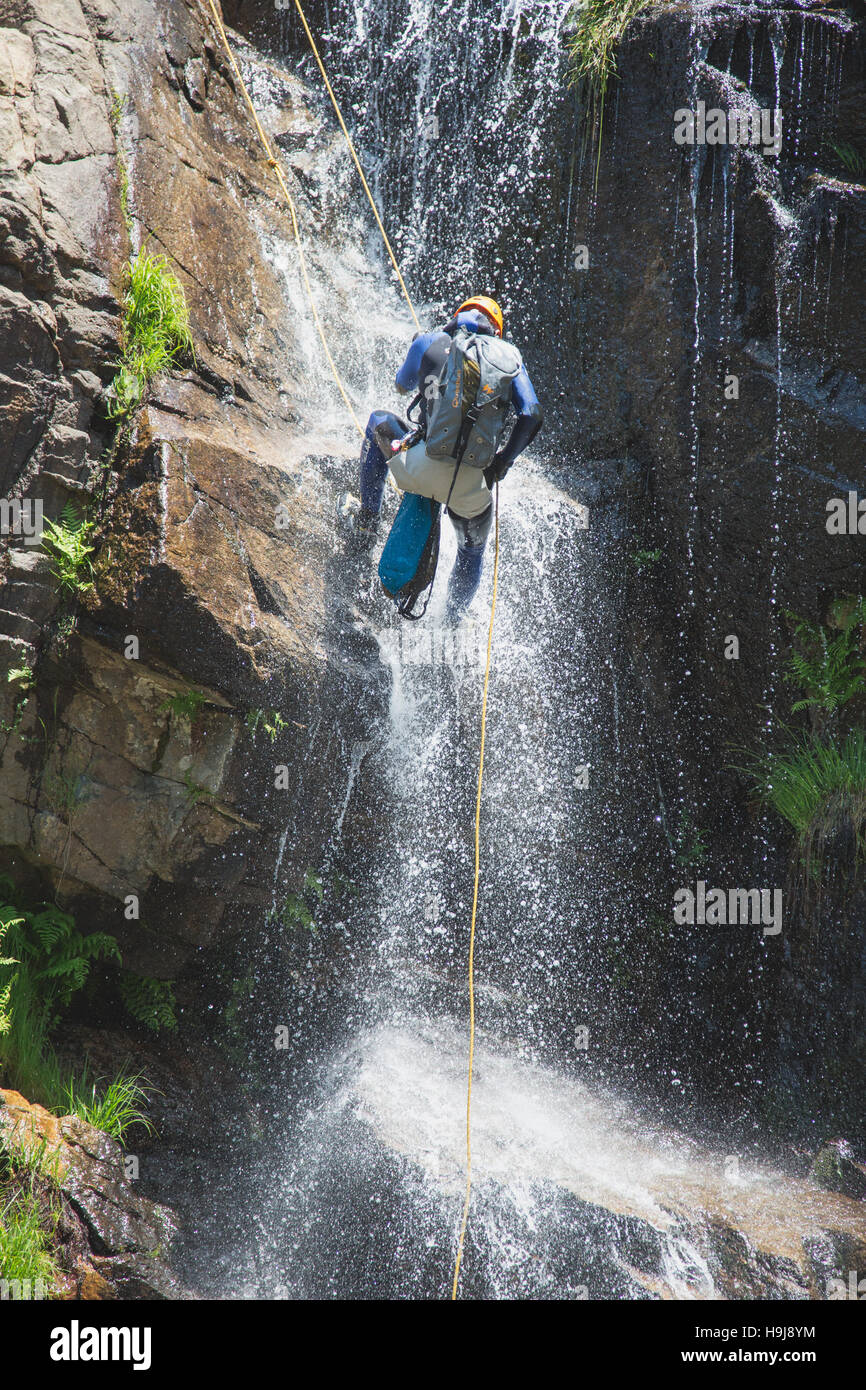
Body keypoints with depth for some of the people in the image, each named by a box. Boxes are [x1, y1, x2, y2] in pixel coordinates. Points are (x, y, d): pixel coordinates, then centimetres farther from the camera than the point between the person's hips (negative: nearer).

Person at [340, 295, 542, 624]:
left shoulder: (429, 343, 9)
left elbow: (403, 385, 28)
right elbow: (531, 415, -2)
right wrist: (501, 462, 9)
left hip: (422, 470, -1)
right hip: (473, 484, 1)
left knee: (378, 422, 33)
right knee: (472, 550, 34)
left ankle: (365, 522, 38)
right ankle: (453, 620, 47)